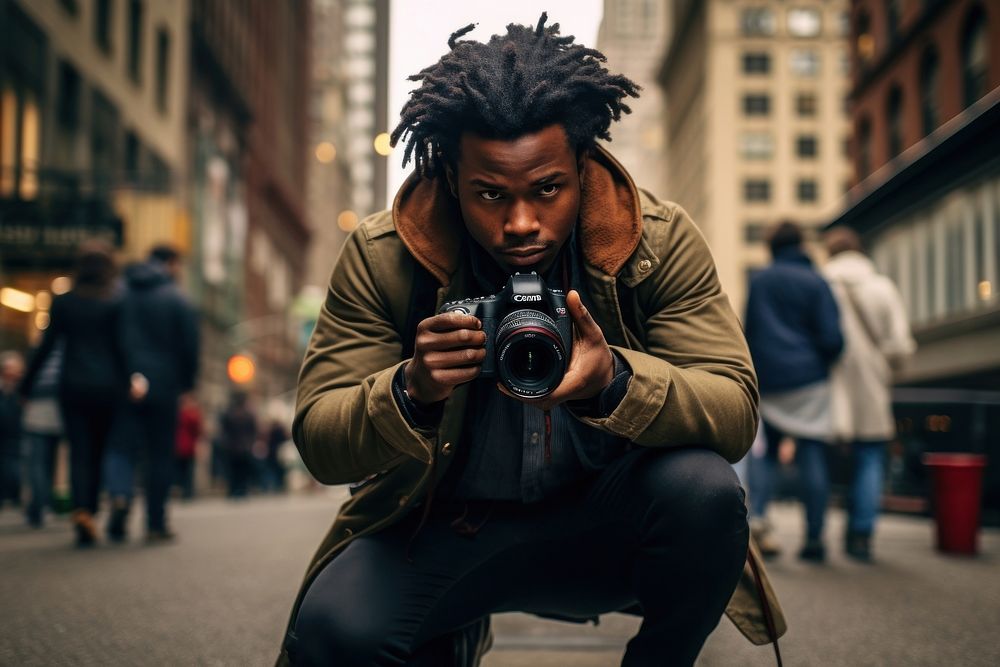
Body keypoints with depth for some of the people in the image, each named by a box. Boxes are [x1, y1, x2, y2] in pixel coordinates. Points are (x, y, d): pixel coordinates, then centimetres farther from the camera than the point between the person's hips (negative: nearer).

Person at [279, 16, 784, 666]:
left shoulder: (661, 240, -11)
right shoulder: (380, 256, -12)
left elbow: (737, 412, -17)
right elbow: (317, 441, -12)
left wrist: (614, 380, -39)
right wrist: (411, 392, -36)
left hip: (605, 525, 0)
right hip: (446, 530, 1)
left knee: (705, 489, -31)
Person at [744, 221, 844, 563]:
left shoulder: (758, 281, 6)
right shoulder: (816, 282, -4)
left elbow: (747, 333, 8)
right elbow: (832, 338, -8)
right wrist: (823, 364, 11)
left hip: (767, 381, 3)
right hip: (810, 380, -3)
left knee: (768, 451, 12)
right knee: (812, 456, 1)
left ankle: (756, 515, -10)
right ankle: (814, 538, 1)